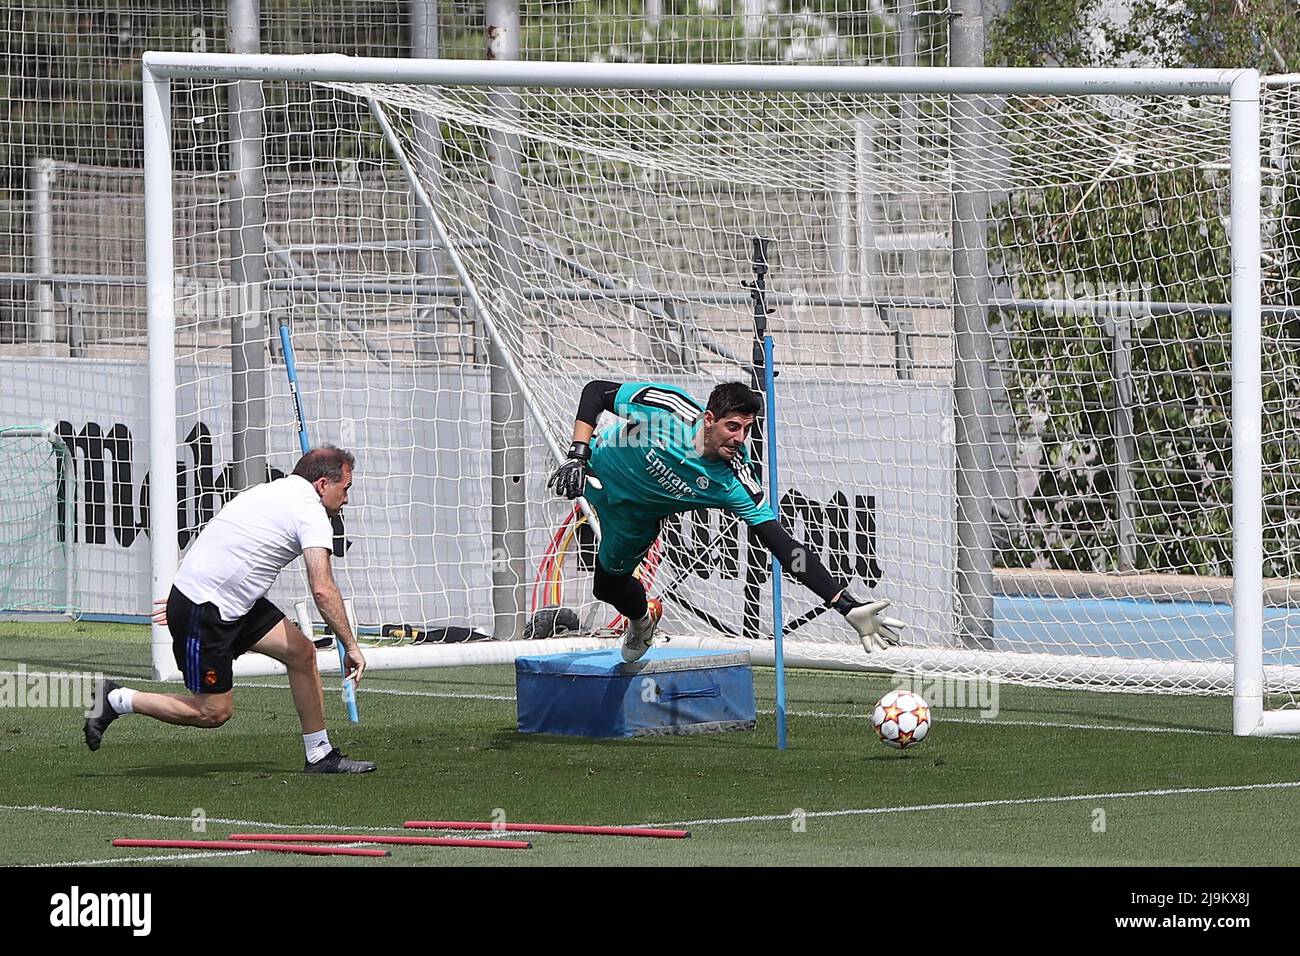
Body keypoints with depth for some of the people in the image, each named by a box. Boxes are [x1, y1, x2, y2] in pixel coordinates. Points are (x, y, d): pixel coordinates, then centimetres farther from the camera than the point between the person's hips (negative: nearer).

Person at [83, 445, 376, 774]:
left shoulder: (273, 491, 15)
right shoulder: (311, 512, -14)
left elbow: (228, 545, 24)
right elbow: (322, 589, -23)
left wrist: (187, 596, 32)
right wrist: (350, 646, -19)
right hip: (203, 611, -10)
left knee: (302, 652, 4)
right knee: (215, 712, -3)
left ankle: (320, 755, 10)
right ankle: (115, 700, 8)